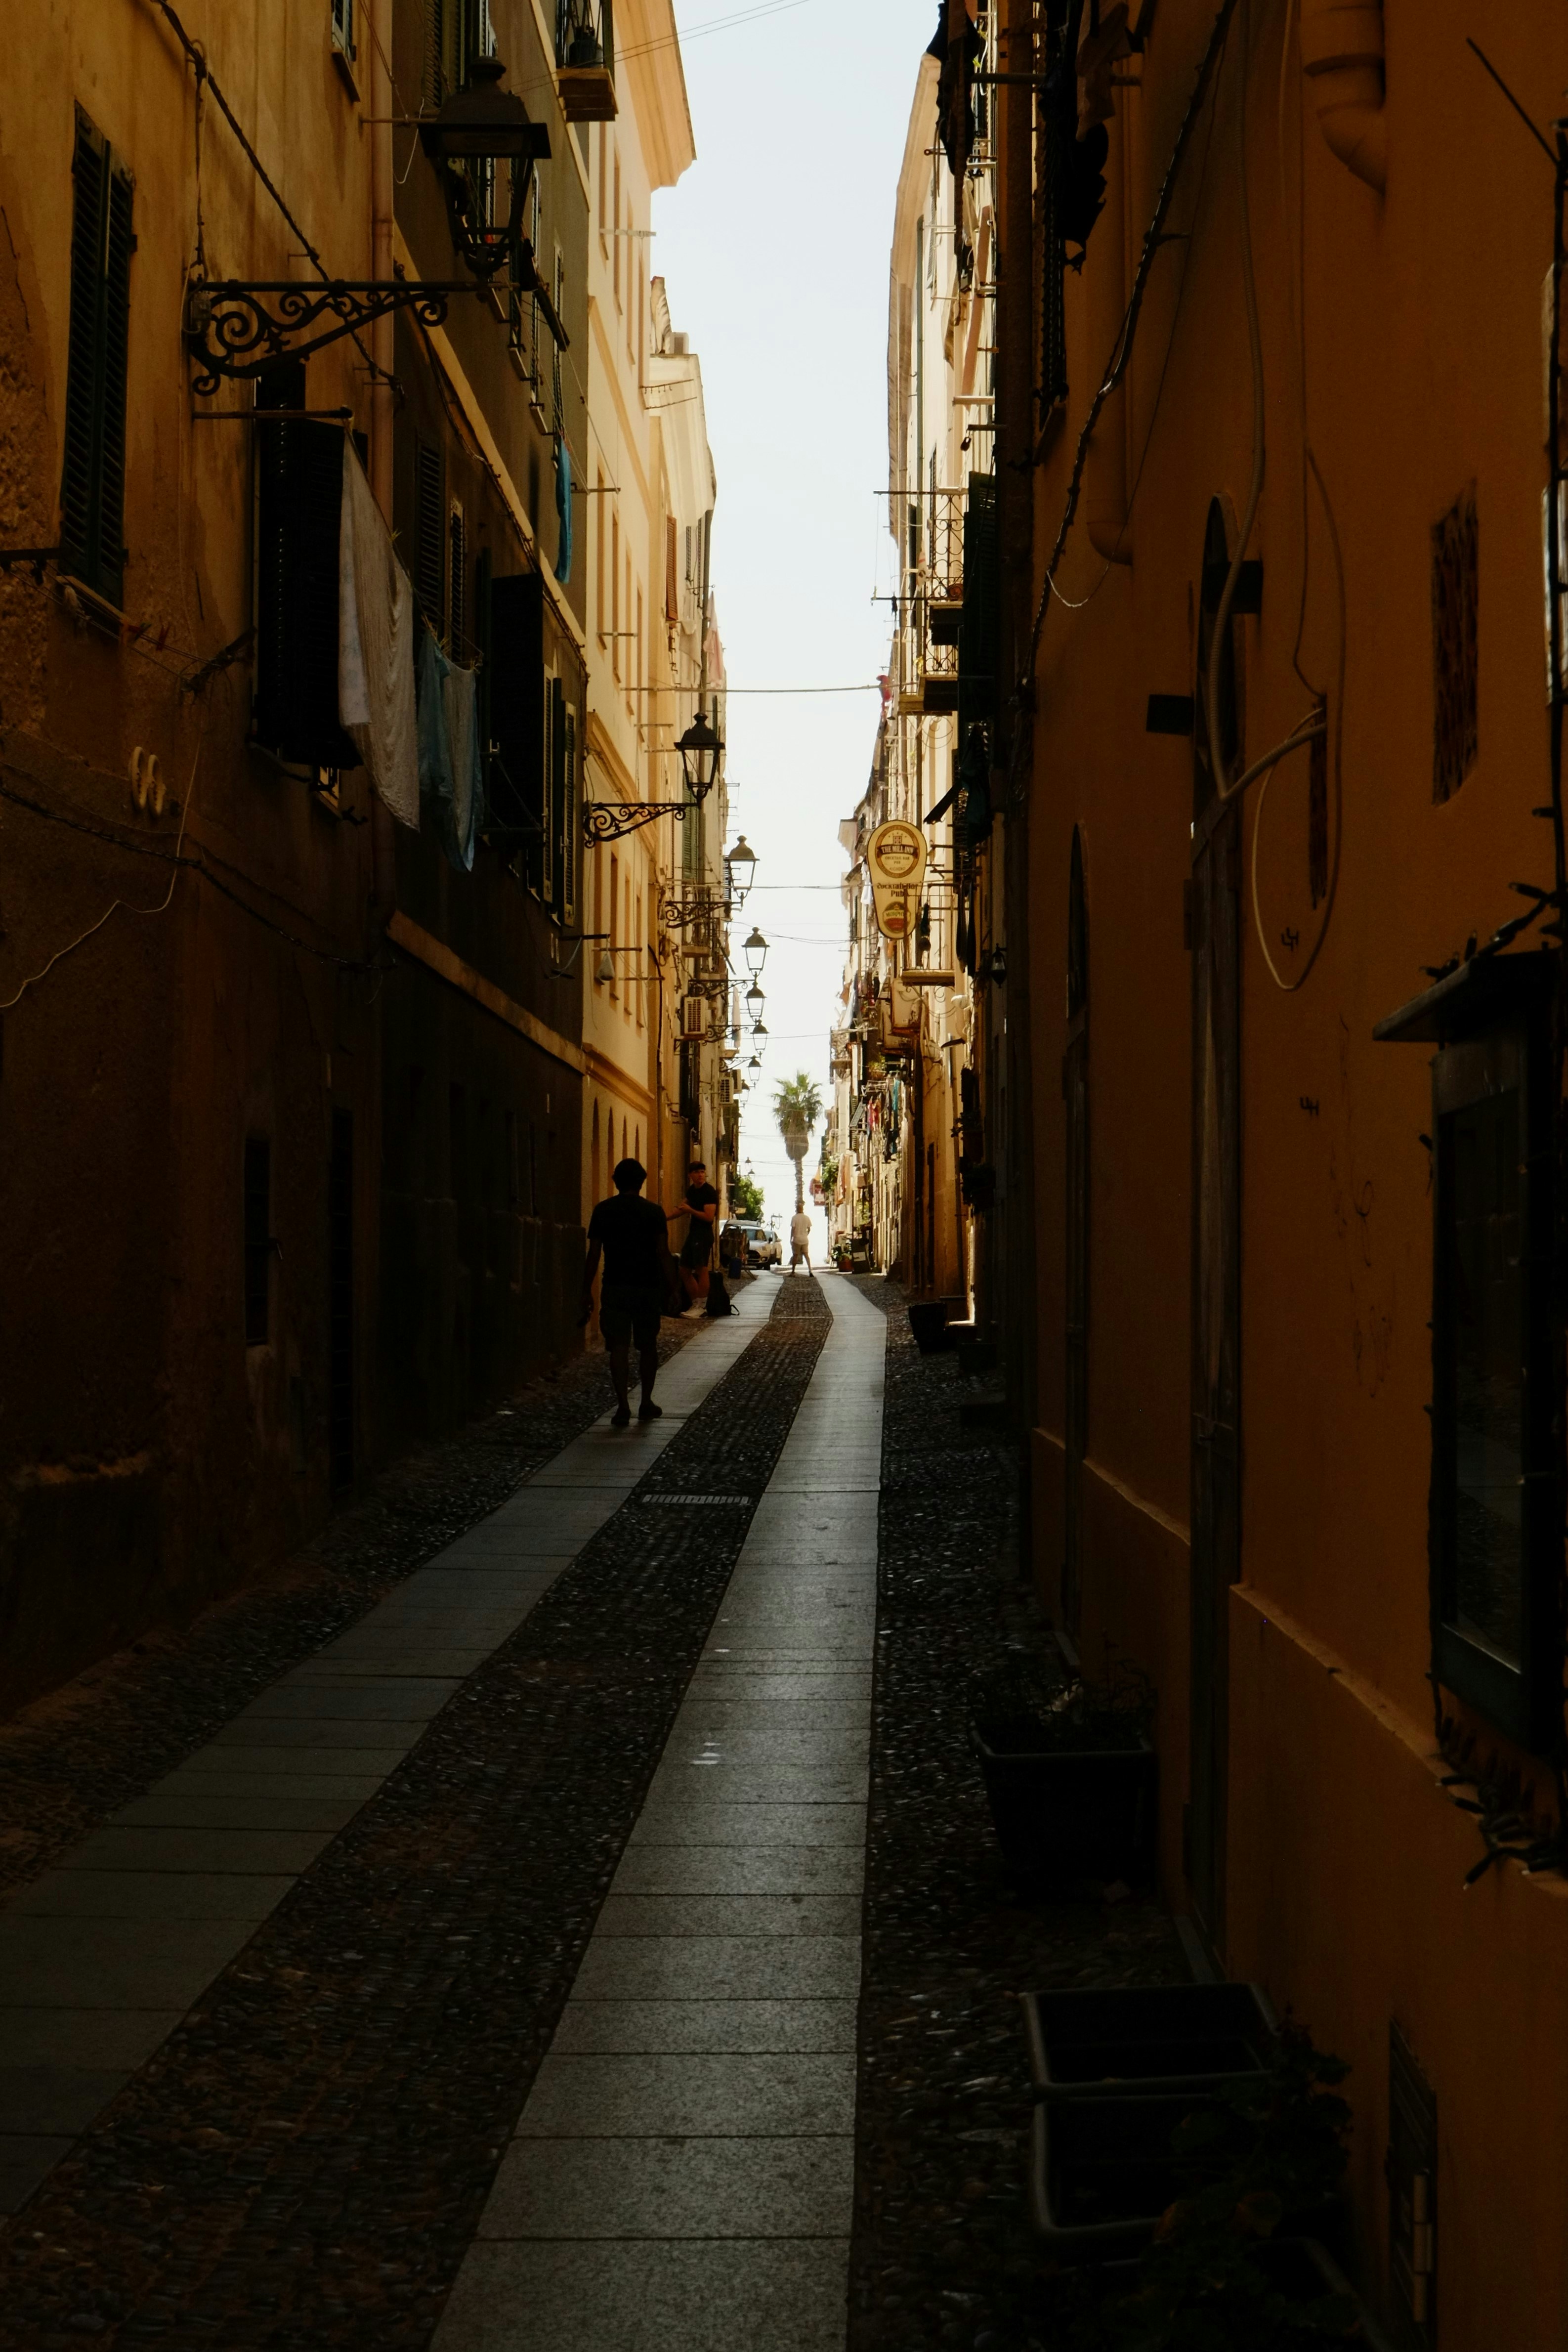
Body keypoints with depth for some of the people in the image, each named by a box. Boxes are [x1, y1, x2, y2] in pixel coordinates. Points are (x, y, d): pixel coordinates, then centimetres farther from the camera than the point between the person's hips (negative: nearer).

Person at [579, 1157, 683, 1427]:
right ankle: (646, 1403, 20)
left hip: (615, 1288, 0)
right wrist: (673, 1289, -3)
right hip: (648, 1287, 0)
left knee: (619, 1346, -1)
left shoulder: (603, 1211, 0)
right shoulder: (654, 1212, -3)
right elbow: (663, 1254, -7)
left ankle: (623, 1406, -10)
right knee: (648, 1346, 14)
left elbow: (593, 1255, -1)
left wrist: (587, 1293, 5)